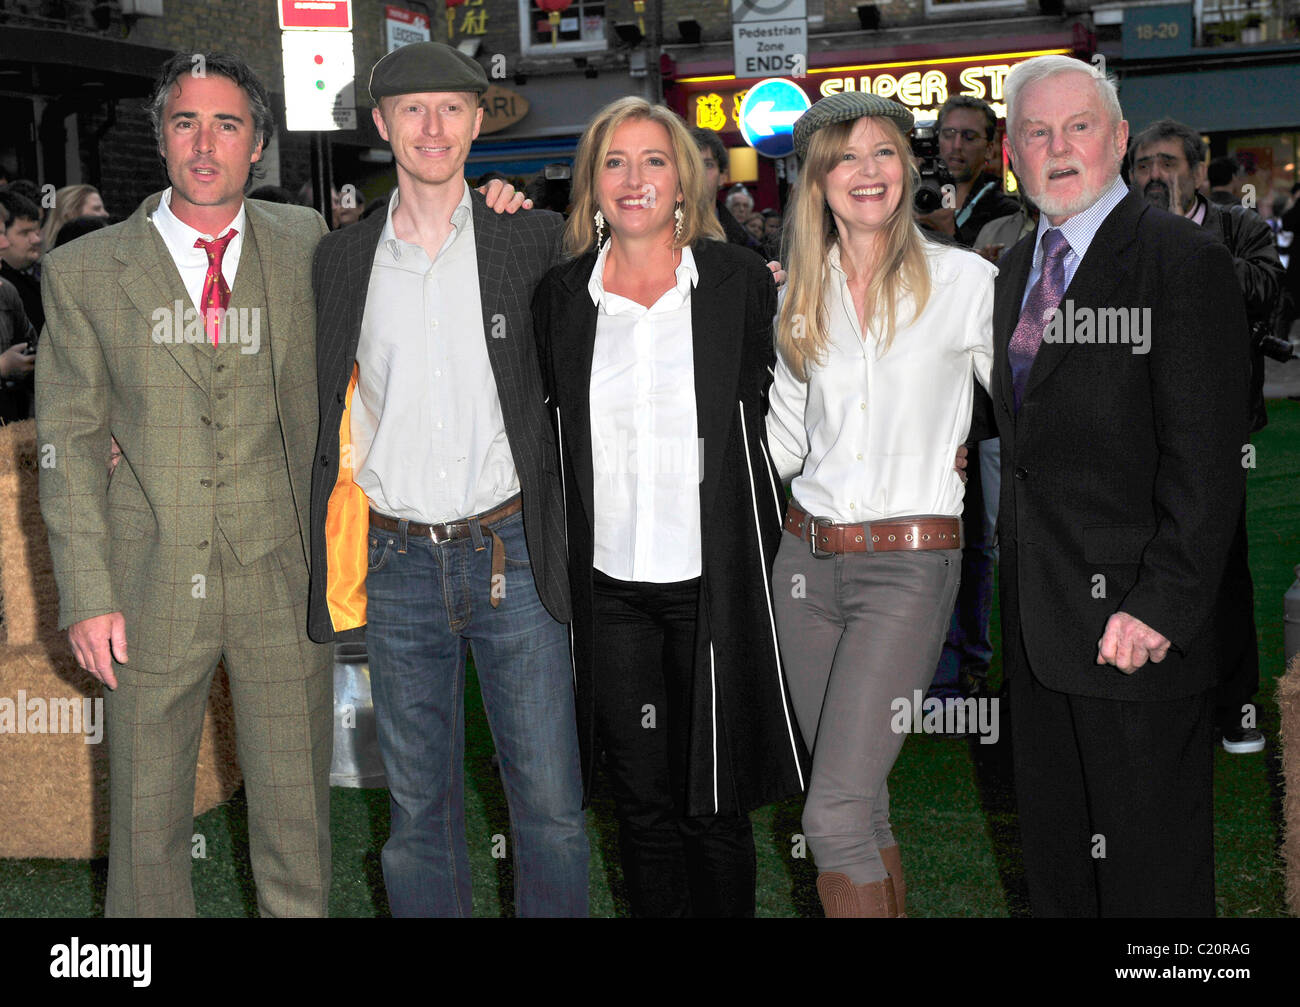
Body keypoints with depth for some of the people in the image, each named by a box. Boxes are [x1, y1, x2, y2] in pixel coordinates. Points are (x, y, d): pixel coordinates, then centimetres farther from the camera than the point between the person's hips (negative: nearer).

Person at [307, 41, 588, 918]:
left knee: (550, 799, 2)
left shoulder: (534, 241, 1)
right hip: (399, 561, 2)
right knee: (419, 802, 11)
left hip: (511, 551, -1)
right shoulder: (342, 261, 7)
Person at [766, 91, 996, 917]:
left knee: (834, 815, -13)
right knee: (865, 808, 11)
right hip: (808, 561, 5)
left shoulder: (965, 281, -2)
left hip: (910, 565, -4)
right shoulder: (800, 298, 10)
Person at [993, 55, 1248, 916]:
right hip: (1038, 620, 8)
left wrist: (1161, 605, -21)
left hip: (1139, 625, -7)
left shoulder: (1184, 259, -11)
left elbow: (1208, 459, -17)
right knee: (1055, 860, 18)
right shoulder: (1019, 268, 14)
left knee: (1149, 874, 5)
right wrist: (1016, 570, 12)